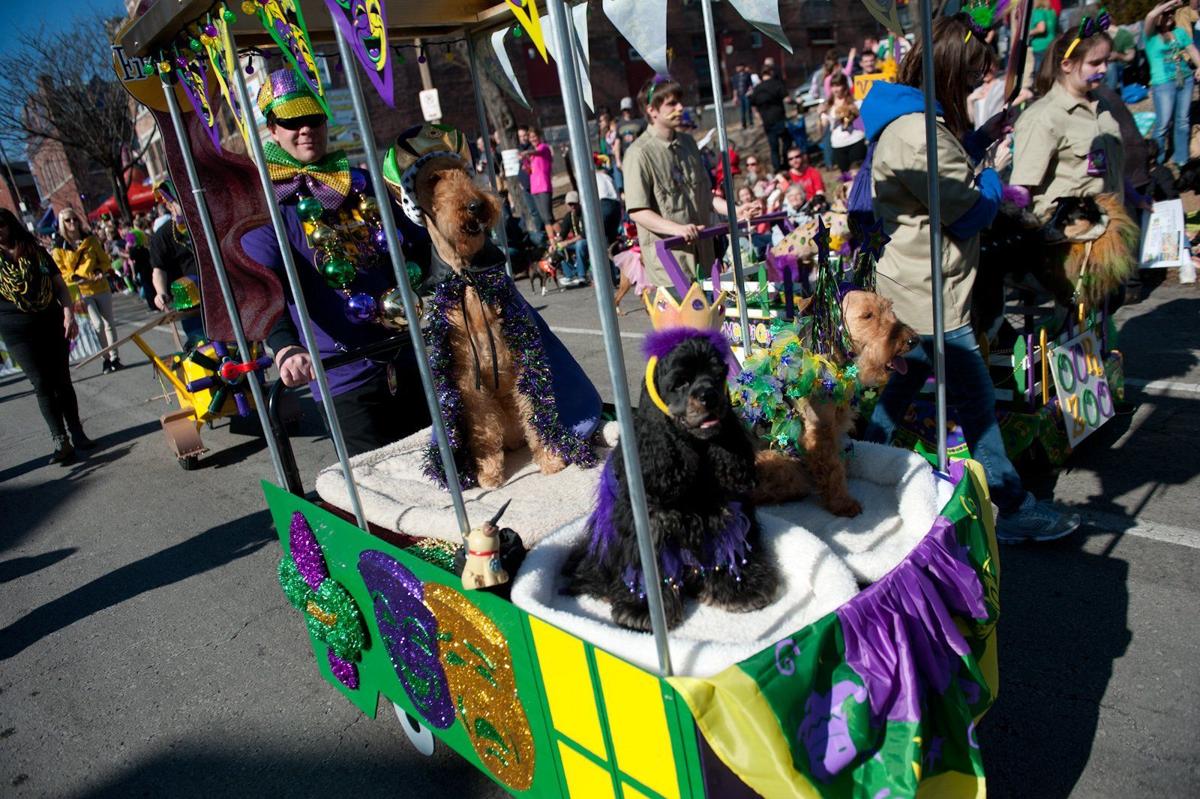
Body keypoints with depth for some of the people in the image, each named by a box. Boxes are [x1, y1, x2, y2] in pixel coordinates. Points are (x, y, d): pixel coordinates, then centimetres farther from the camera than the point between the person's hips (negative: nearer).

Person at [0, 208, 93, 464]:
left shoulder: (36, 252, 7)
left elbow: (59, 285, 6)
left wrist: (68, 314, -5)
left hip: (52, 324, 1)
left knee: (62, 381, 5)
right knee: (42, 383, -5)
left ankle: (77, 433, 13)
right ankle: (60, 441, -4)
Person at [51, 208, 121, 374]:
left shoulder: (91, 240, 5)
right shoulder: (59, 247, -1)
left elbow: (105, 260, 9)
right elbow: (61, 272, -1)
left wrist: (100, 272, -11)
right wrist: (76, 278, -18)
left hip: (101, 287, 3)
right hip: (81, 292, -2)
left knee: (109, 323, 7)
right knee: (98, 324, -12)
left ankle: (114, 357, 17)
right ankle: (106, 357, 2)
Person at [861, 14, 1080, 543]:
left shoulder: (903, 120, 9)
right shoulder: (919, 132, -23)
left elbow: (949, 168, 17)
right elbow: (969, 215, -18)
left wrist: (980, 142, 4)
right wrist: (994, 172, -2)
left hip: (912, 286, 10)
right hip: (930, 295, -10)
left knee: (905, 379, 20)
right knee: (977, 400, 0)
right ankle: (1012, 510, 13)